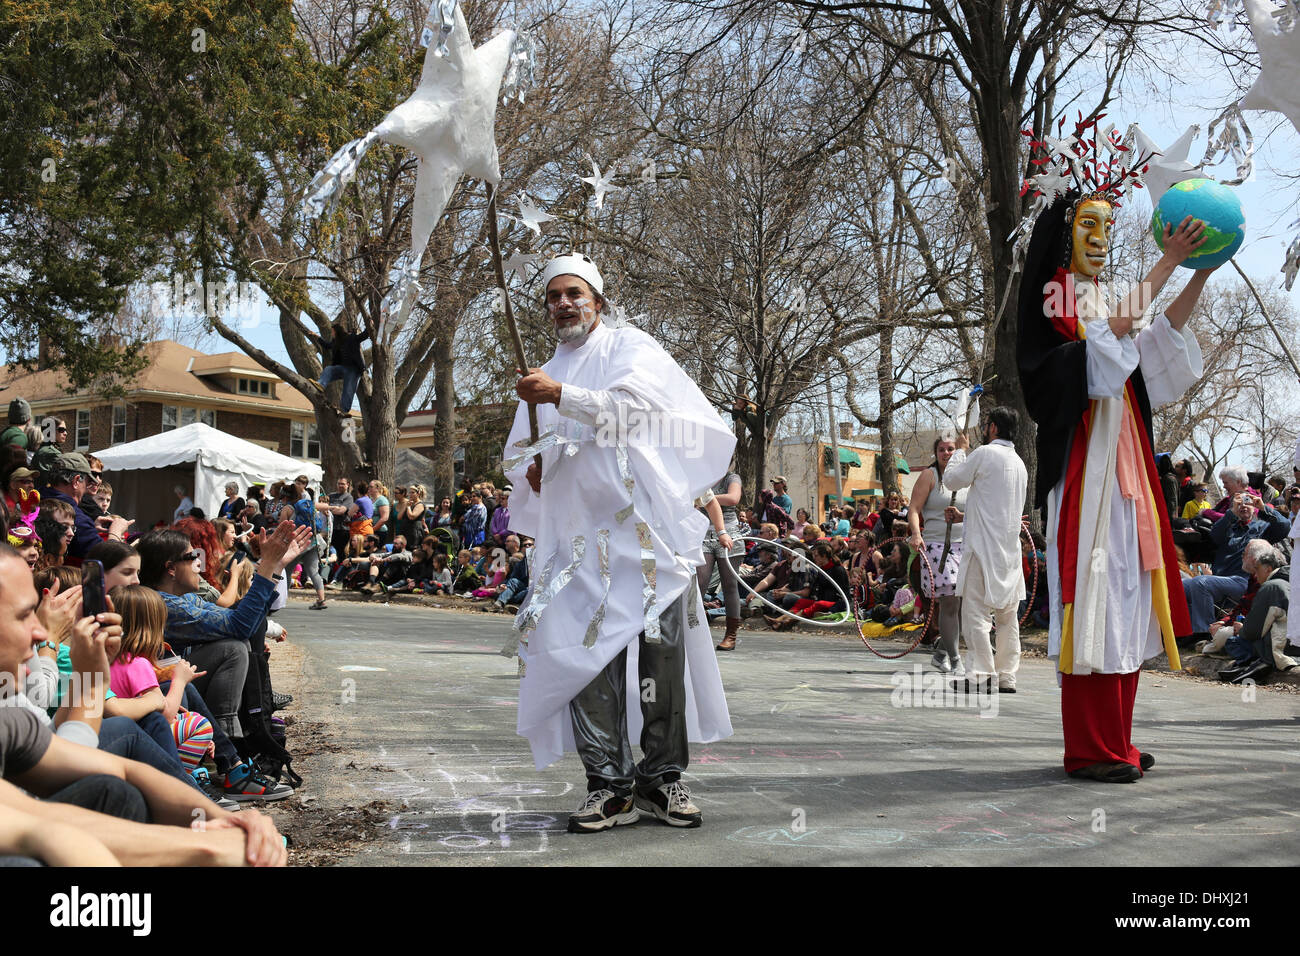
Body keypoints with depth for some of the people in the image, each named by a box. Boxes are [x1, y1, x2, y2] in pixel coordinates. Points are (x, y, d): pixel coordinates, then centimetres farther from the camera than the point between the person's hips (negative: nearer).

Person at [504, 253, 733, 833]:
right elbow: (518, 456, 30)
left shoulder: (629, 347, 8)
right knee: (585, 651, -6)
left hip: (643, 522, -4)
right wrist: (529, 472, 7)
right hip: (577, 535, 4)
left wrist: (563, 397, -17)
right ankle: (609, 784, 0)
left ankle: (662, 778, 4)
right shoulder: (542, 378, 24)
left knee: (660, 649, -7)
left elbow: (638, 403, -13)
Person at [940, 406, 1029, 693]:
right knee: (1007, 615, 9)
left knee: (975, 611, -6)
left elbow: (951, 479, 1)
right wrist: (964, 516, 35)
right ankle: (1007, 677, 12)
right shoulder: (1019, 462, 17)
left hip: (984, 546, -8)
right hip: (1010, 548, 8)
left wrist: (960, 450, 16)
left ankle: (981, 675, -9)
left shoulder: (985, 453, -9)